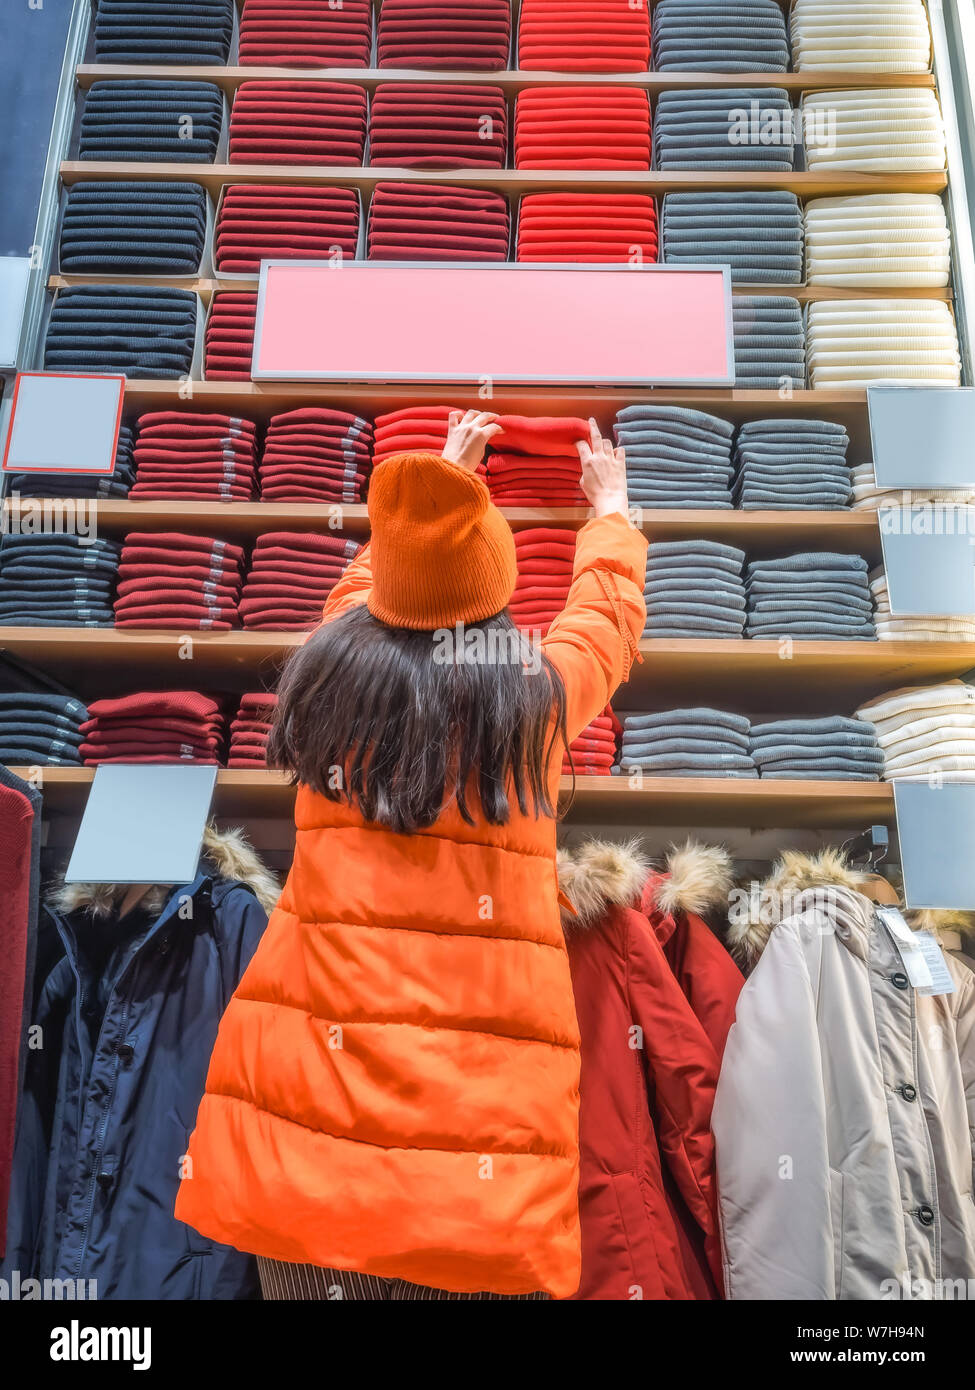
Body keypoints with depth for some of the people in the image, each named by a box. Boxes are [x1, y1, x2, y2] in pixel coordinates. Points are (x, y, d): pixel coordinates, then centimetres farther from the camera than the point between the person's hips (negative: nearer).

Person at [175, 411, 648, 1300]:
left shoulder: (338, 664, 2)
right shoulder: (538, 690, -1)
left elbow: (375, 569, 26)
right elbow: (610, 604, 21)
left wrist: (439, 475, 43)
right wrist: (610, 506, 41)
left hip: (306, 1062, 2)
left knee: (312, 1258, 16)